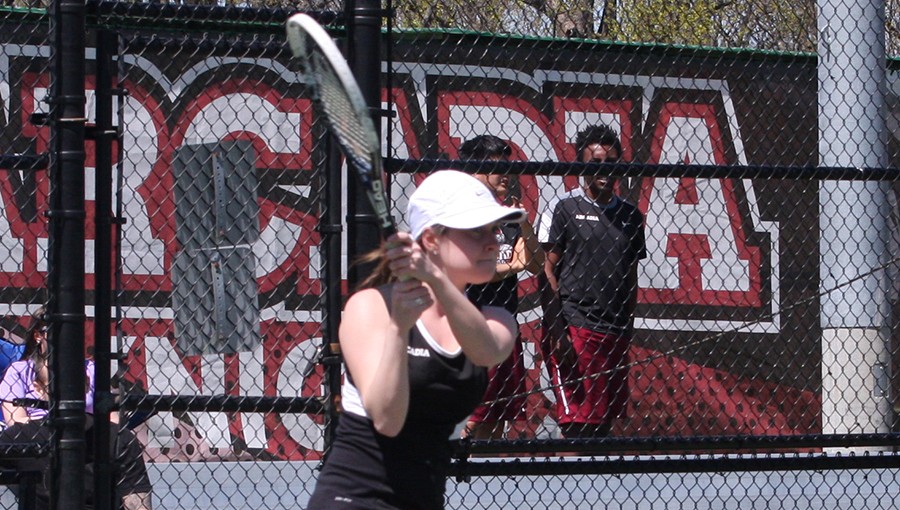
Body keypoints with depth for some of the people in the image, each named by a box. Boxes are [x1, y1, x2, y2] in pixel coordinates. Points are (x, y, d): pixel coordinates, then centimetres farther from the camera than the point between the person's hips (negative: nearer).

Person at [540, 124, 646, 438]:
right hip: (575, 329, -5)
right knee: (576, 420, -11)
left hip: (616, 332, 5)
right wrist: (556, 330, -11)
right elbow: (549, 270, -2)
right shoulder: (567, 209, 1)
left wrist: (628, 328, 15)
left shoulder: (630, 215, 15)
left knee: (605, 420, 5)